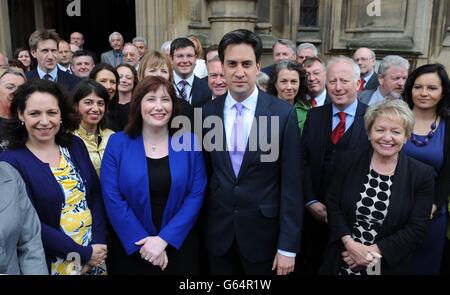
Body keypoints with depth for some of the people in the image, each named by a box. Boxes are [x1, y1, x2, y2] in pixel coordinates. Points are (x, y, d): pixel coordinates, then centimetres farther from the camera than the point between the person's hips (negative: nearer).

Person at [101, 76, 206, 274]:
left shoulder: (190, 142, -4)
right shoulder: (117, 143, -5)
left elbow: (196, 194, -7)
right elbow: (112, 199, -8)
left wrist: (164, 239, -14)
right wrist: (143, 241, -13)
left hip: (179, 246, 1)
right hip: (130, 248, 0)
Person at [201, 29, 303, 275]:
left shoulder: (283, 113, -10)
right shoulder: (207, 113, -2)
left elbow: (291, 184, -10)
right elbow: (204, 175, 5)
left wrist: (288, 246, -10)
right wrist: (201, 225, 7)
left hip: (263, 233, -2)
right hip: (218, 233, 2)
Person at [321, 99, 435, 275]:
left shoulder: (422, 175, -9)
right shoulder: (347, 161, -5)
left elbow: (416, 230, -10)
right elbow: (333, 206, -4)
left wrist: (374, 250, -16)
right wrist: (350, 244, -16)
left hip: (390, 266, -1)